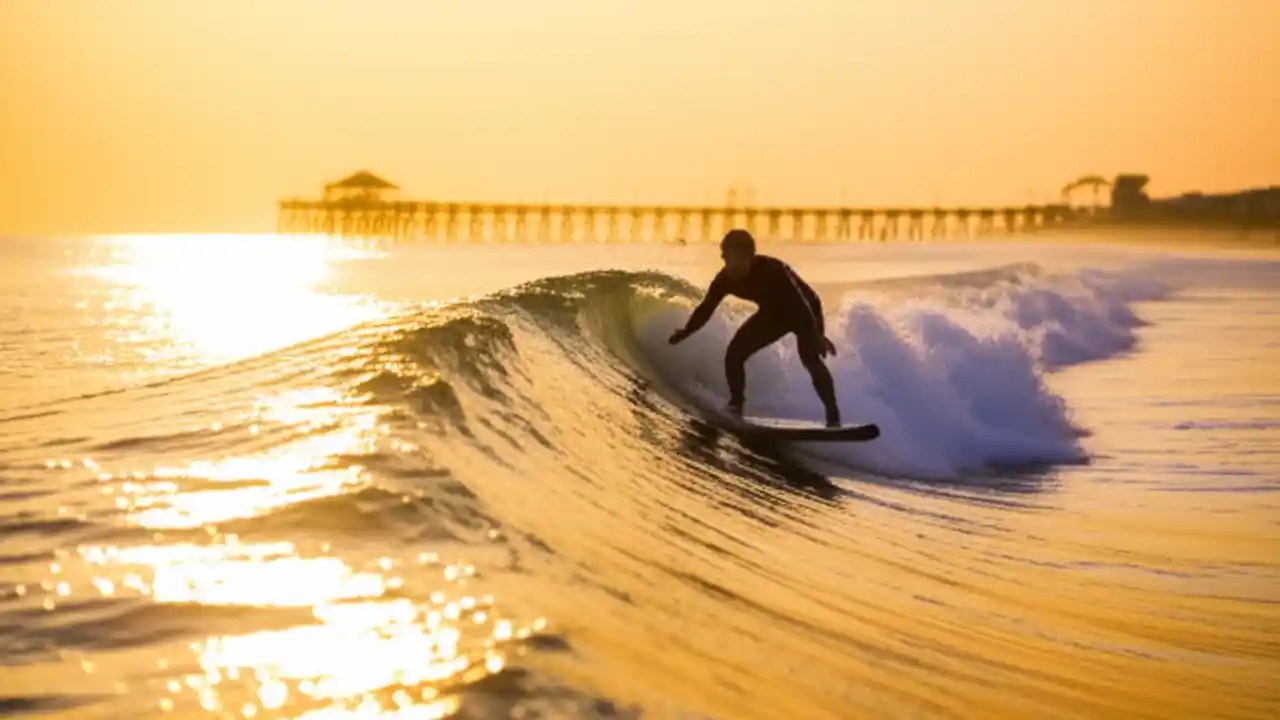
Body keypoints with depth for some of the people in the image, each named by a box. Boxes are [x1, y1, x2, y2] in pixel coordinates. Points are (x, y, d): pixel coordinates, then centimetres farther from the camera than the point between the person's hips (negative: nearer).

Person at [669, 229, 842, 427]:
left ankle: (833, 416, -21)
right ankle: (736, 405, 10)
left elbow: (802, 300, -41)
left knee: (810, 358, -27)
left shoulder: (772, 270, -37)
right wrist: (686, 332, -20)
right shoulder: (726, 279, -20)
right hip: (773, 314, 6)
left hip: (802, 311, -6)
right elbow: (706, 307, -8)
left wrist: (817, 335, -49)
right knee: (734, 353, -7)